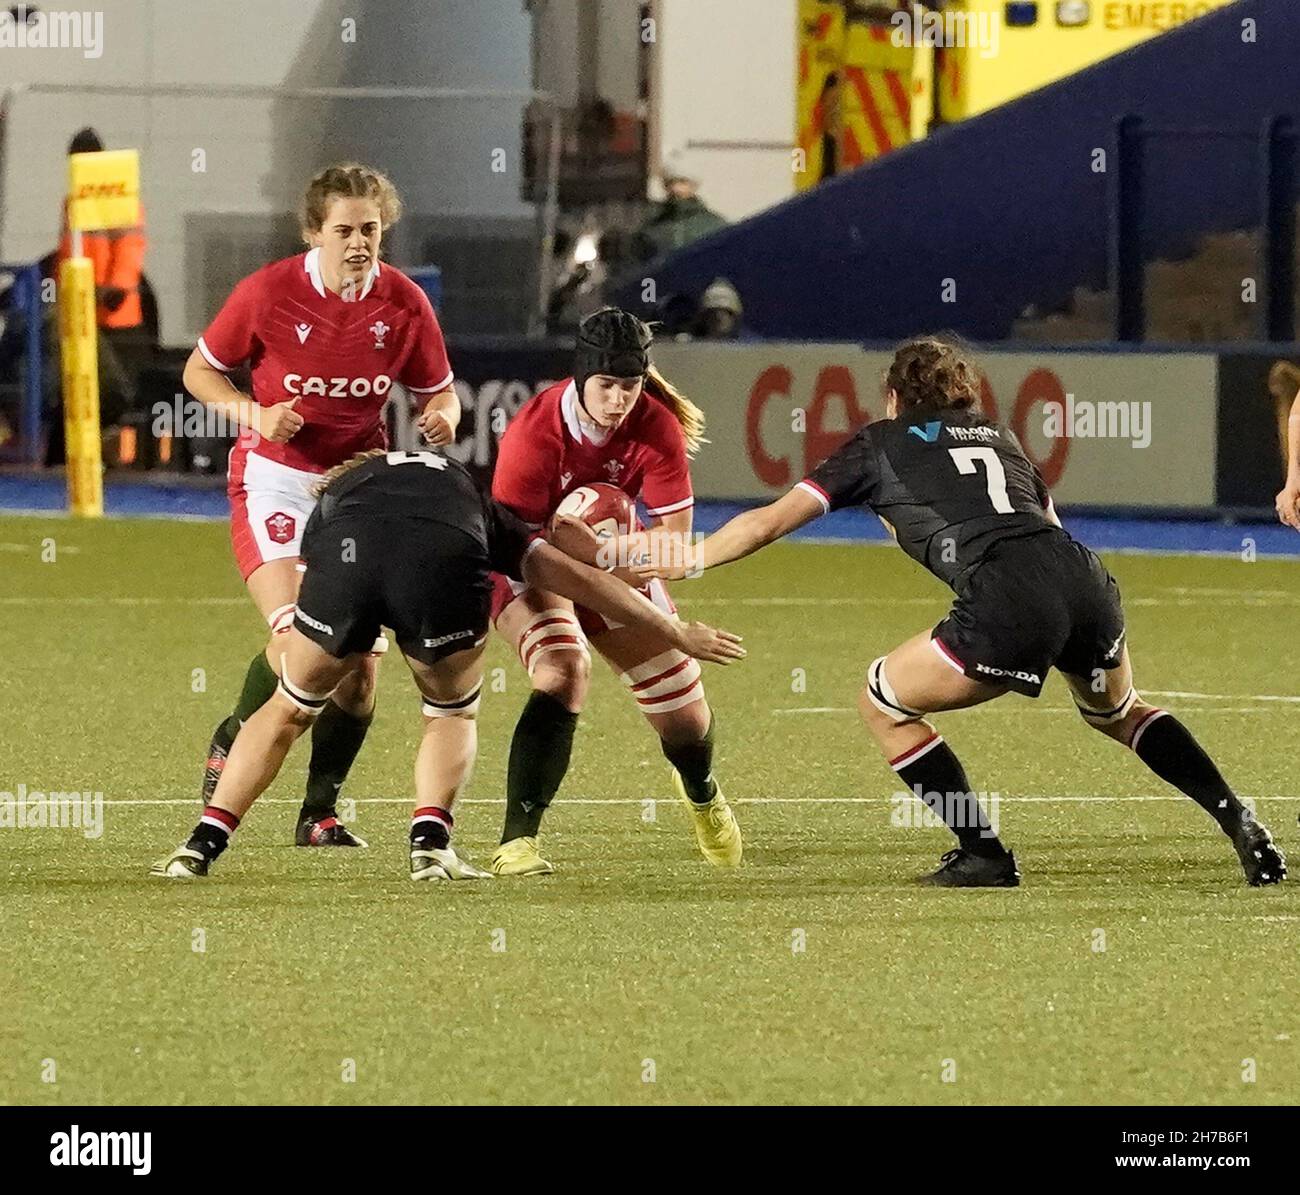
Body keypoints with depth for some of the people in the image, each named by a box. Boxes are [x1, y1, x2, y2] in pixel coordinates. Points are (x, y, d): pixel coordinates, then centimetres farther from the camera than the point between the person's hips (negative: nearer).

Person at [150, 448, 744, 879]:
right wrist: (678, 633, 48)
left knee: (290, 708, 22)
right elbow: (578, 579, 40)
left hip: (346, 557, 1)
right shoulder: (476, 505, 42)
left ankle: (202, 845, 15)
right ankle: (431, 841, 8)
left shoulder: (337, 492, 43)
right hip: (447, 565, 0)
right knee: (454, 713, 27)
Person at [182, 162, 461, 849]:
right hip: (275, 477, -3)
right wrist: (254, 414, -18)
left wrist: (442, 417, -16)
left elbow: (439, 392, 8)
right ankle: (229, 745, 8)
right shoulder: (268, 292, -13)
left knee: (361, 659, -3)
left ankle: (320, 812, 12)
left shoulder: (404, 303, -5)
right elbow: (200, 370, 0)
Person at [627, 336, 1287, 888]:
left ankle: (984, 855, 14)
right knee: (1117, 711, 34)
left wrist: (688, 559, 33)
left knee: (883, 701, 16)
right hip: (1086, 578, 6)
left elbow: (768, 521, 21)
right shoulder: (1000, 436, 32)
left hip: (1007, 604, -6)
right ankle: (1239, 821, 21)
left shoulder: (880, 443, 20)